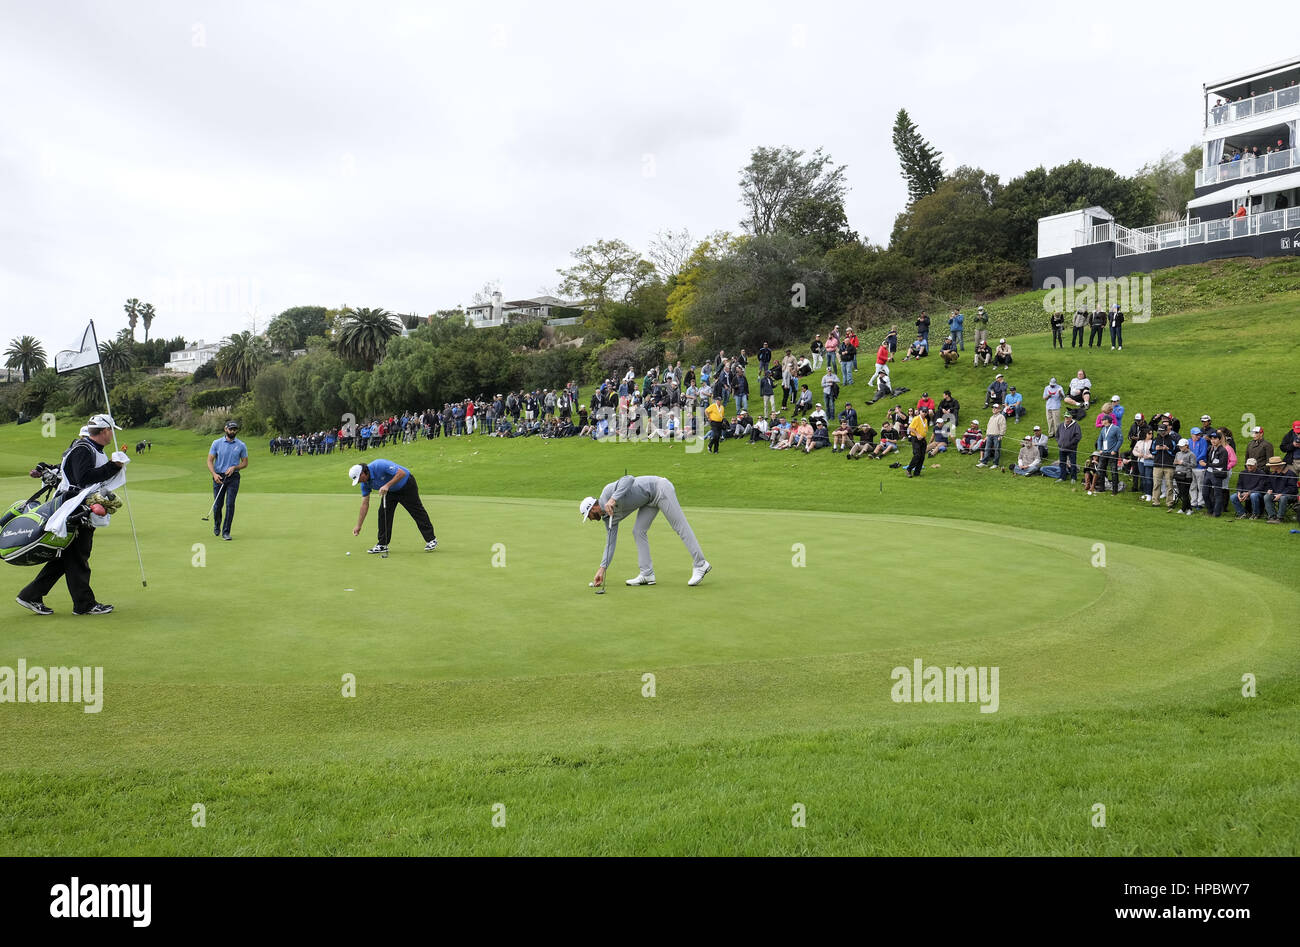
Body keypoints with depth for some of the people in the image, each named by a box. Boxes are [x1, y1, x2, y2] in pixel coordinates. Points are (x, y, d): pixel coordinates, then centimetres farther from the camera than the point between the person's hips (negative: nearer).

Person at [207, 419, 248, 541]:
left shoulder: (241, 445, 2)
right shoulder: (217, 443, 1)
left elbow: (245, 462, 8)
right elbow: (210, 460, 0)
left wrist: (234, 467, -11)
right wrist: (214, 474, -15)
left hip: (233, 477, 0)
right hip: (219, 477, 0)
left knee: (230, 505, -10)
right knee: (217, 505, 5)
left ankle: (226, 532, -4)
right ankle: (217, 525, 34)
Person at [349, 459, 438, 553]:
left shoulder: (379, 466, -34)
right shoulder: (365, 483, -11)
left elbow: (402, 473, -35)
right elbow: (365, 504, -5)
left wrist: (387, 485, -39)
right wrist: (358, 526, -6)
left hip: (406, 485, -7)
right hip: (390, 491, 7)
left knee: (417, 512, -2)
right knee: (383, 513, -4)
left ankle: (431, 539, 6)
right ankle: (382, 544, 3)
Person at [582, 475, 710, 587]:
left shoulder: (607, 492, -15)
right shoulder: (609, 518, 9)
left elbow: (629, 479, -30)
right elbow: (610, 543, 9)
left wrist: (613, 499, -39)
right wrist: (602, 569, 5)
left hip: (660, 488, -9)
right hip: (650, 501, 9)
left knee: (680, 527, -9)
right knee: (638, 532, 1)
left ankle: (700, 565, -8)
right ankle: (647, 574, 2)